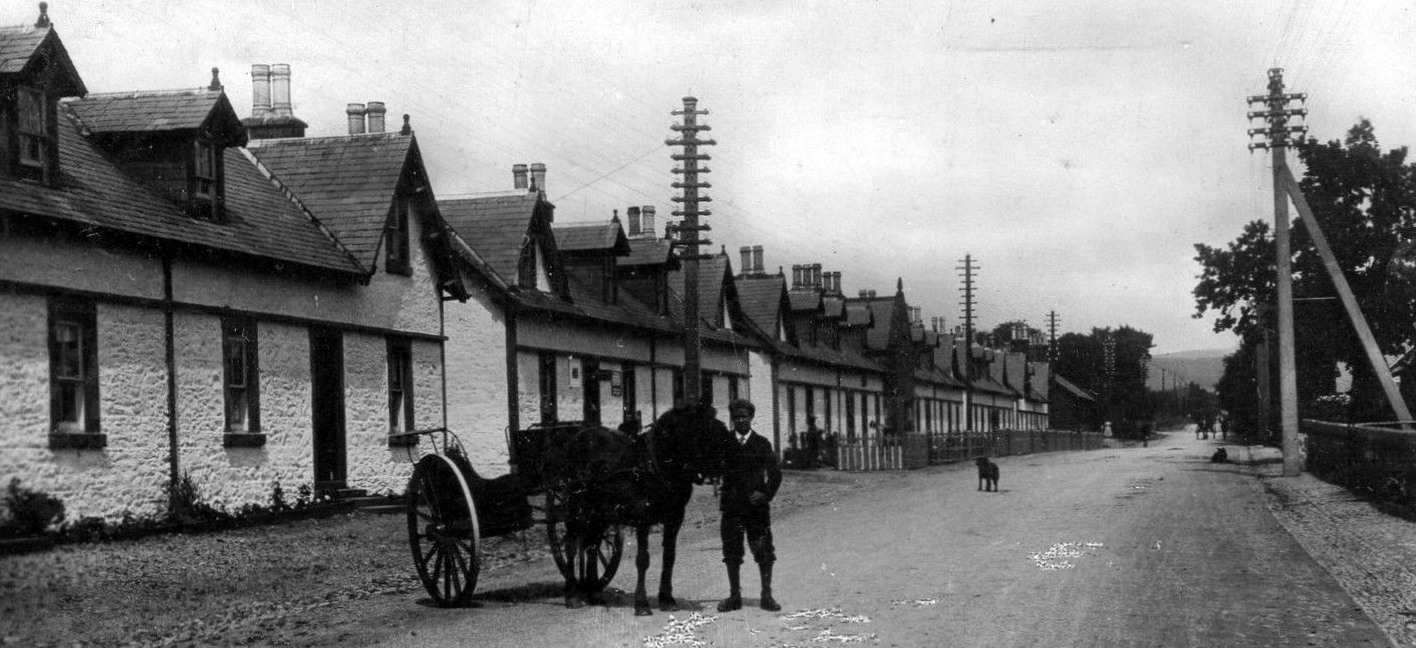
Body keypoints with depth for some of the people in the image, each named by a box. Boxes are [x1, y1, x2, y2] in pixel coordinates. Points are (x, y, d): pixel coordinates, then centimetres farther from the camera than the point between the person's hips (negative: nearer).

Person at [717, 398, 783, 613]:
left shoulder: (762, 444, 5)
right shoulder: (724, 443, 5)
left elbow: (775, 473, 4)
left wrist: (767, 494, -7)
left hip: (757, 504, 0)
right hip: (731, 505, 0)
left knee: (764, 551, -1)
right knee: (731, 551, 3)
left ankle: (767, 595, 7)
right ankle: (734, 596, 11)